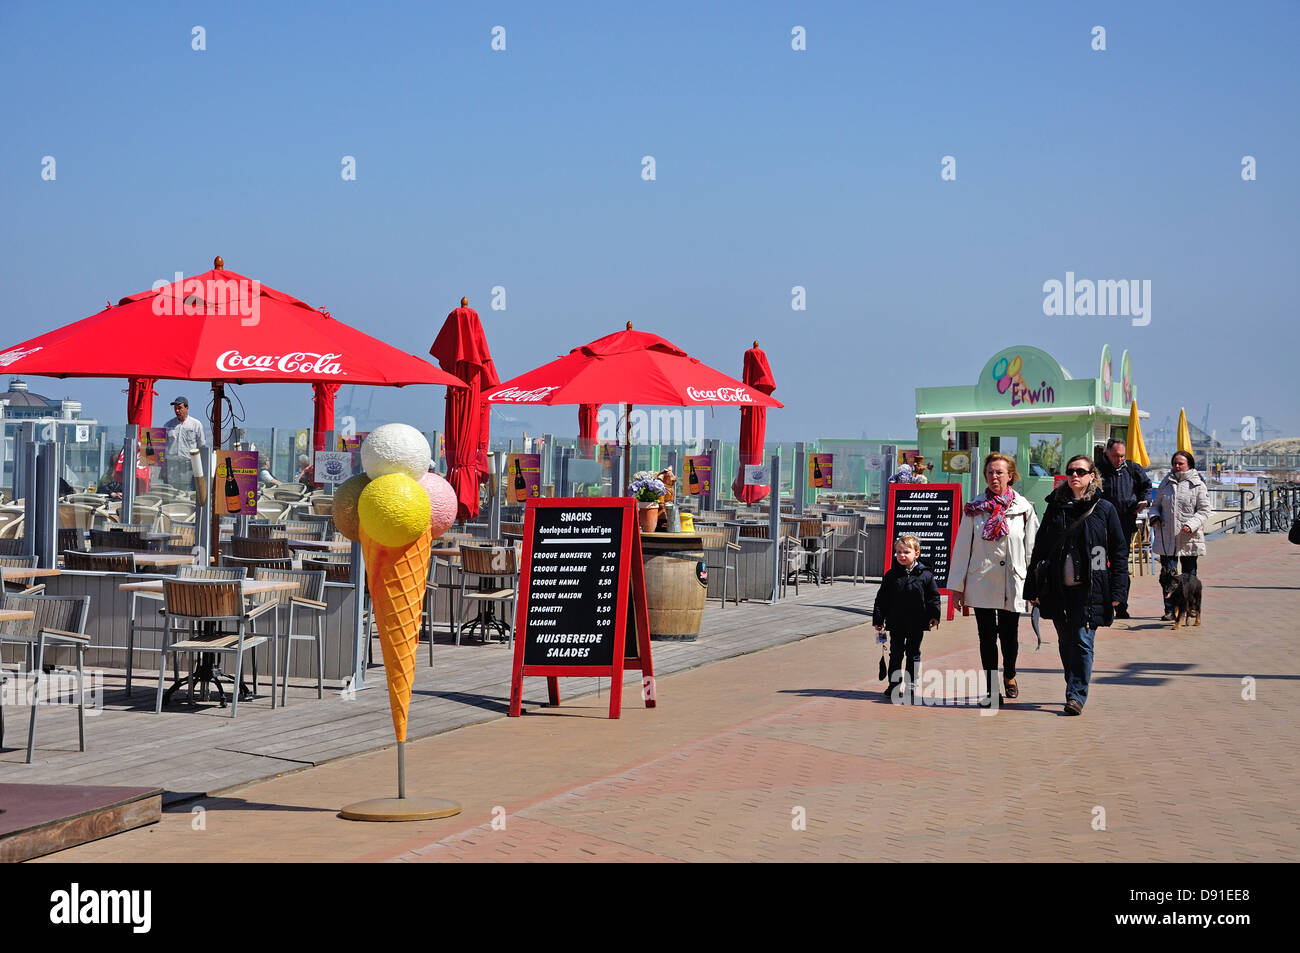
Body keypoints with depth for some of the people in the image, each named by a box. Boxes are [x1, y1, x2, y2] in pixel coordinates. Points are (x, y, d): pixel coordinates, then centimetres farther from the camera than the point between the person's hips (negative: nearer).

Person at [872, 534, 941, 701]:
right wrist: (878, 618, -2)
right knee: (896, 654, 7)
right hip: (896, 623, 1)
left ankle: (911, 685, 16)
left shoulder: (925, 574, -3)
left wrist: (934, 615, -7)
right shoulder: (891, 575, -1)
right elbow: (881, 598, 2)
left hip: (916, 624, -1)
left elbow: (933, 596, 2)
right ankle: (893, 684, 14)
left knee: (913, 654, 8)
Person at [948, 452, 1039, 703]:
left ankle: (1009, 676, 34)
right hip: (982, 583, 0)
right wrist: (957, 585, 3)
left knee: (1009, 635, 7)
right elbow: (962, 547, 4)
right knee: (987, 637, 1)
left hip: (1013, 583, 0)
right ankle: (992, 689, 11)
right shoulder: (975, 508, 2)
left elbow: (1032, 547, 4)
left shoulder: (1023, 508, 1)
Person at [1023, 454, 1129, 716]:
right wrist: (1032, 588, 9)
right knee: (1065, 643, 9)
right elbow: (1039, 549, 13)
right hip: (1058, 588, 3)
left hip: (1090, 588, -3)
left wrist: (1118, 590, -4)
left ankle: (1077, 695, -3)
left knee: (1082, 641, -8)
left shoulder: (1104, 509, 2)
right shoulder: (1055, 508, 9)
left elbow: (1119, 552, 3)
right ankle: (1075, 690, 23)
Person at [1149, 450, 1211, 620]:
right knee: (1168, 573, -3)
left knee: (1189, 574, 8)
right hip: (1167, 538, 2)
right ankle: (1170, 610, 0)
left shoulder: (1198, 485, -1)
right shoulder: (1166, 482, 11)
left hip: (1189, 539, -2)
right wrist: (1154, 516, -2)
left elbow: (1204, 511, -2)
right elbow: (1156, 504, 20)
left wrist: (1191, 525, -18)